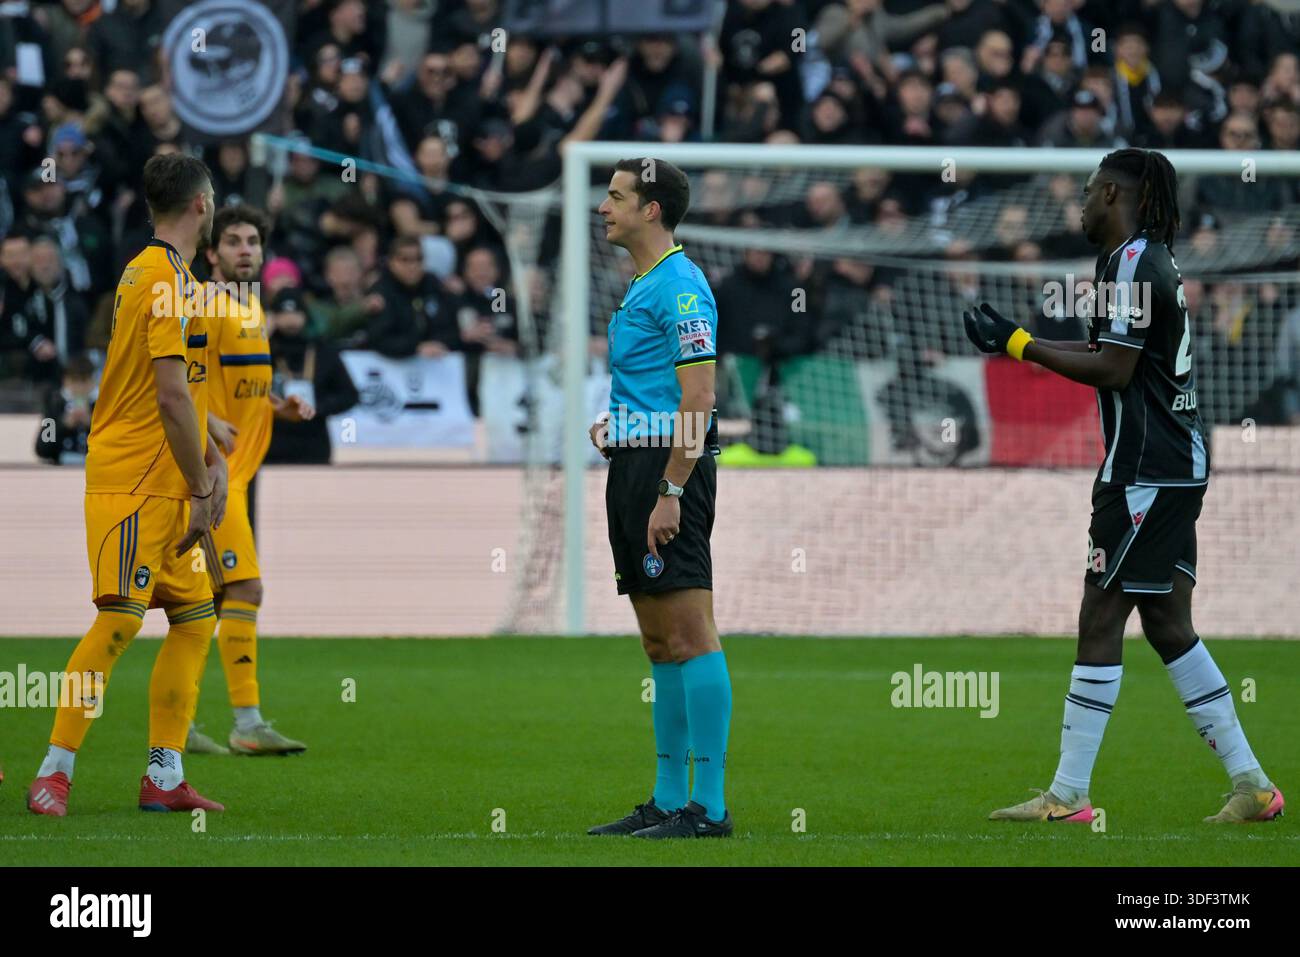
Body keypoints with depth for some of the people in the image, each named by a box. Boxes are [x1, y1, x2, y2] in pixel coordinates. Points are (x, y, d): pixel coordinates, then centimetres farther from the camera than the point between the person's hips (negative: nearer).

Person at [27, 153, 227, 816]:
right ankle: (54, 772, -10)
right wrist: (202, 490, -14)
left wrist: (209, 456, 14)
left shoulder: (147, 271, 16)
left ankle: (163, 776, 10)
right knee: (120, 622, -13)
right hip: (134, 482, -10)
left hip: (160, 485, 10)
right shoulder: (170, 281, -15)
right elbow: (171, 398, -20)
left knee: (194, 616, 9)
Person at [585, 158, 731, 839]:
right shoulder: (642, 287, 19)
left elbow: (697, 398, -18)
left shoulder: (680, 285, -12)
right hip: (633, 467, 11)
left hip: (670, 467, -11)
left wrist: (671, 493, -22)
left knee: (689, 633, -11)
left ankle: (709, 807, -13)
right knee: (659, 643, 11)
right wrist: (614, 428, 15)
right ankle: (668, 800, 15)